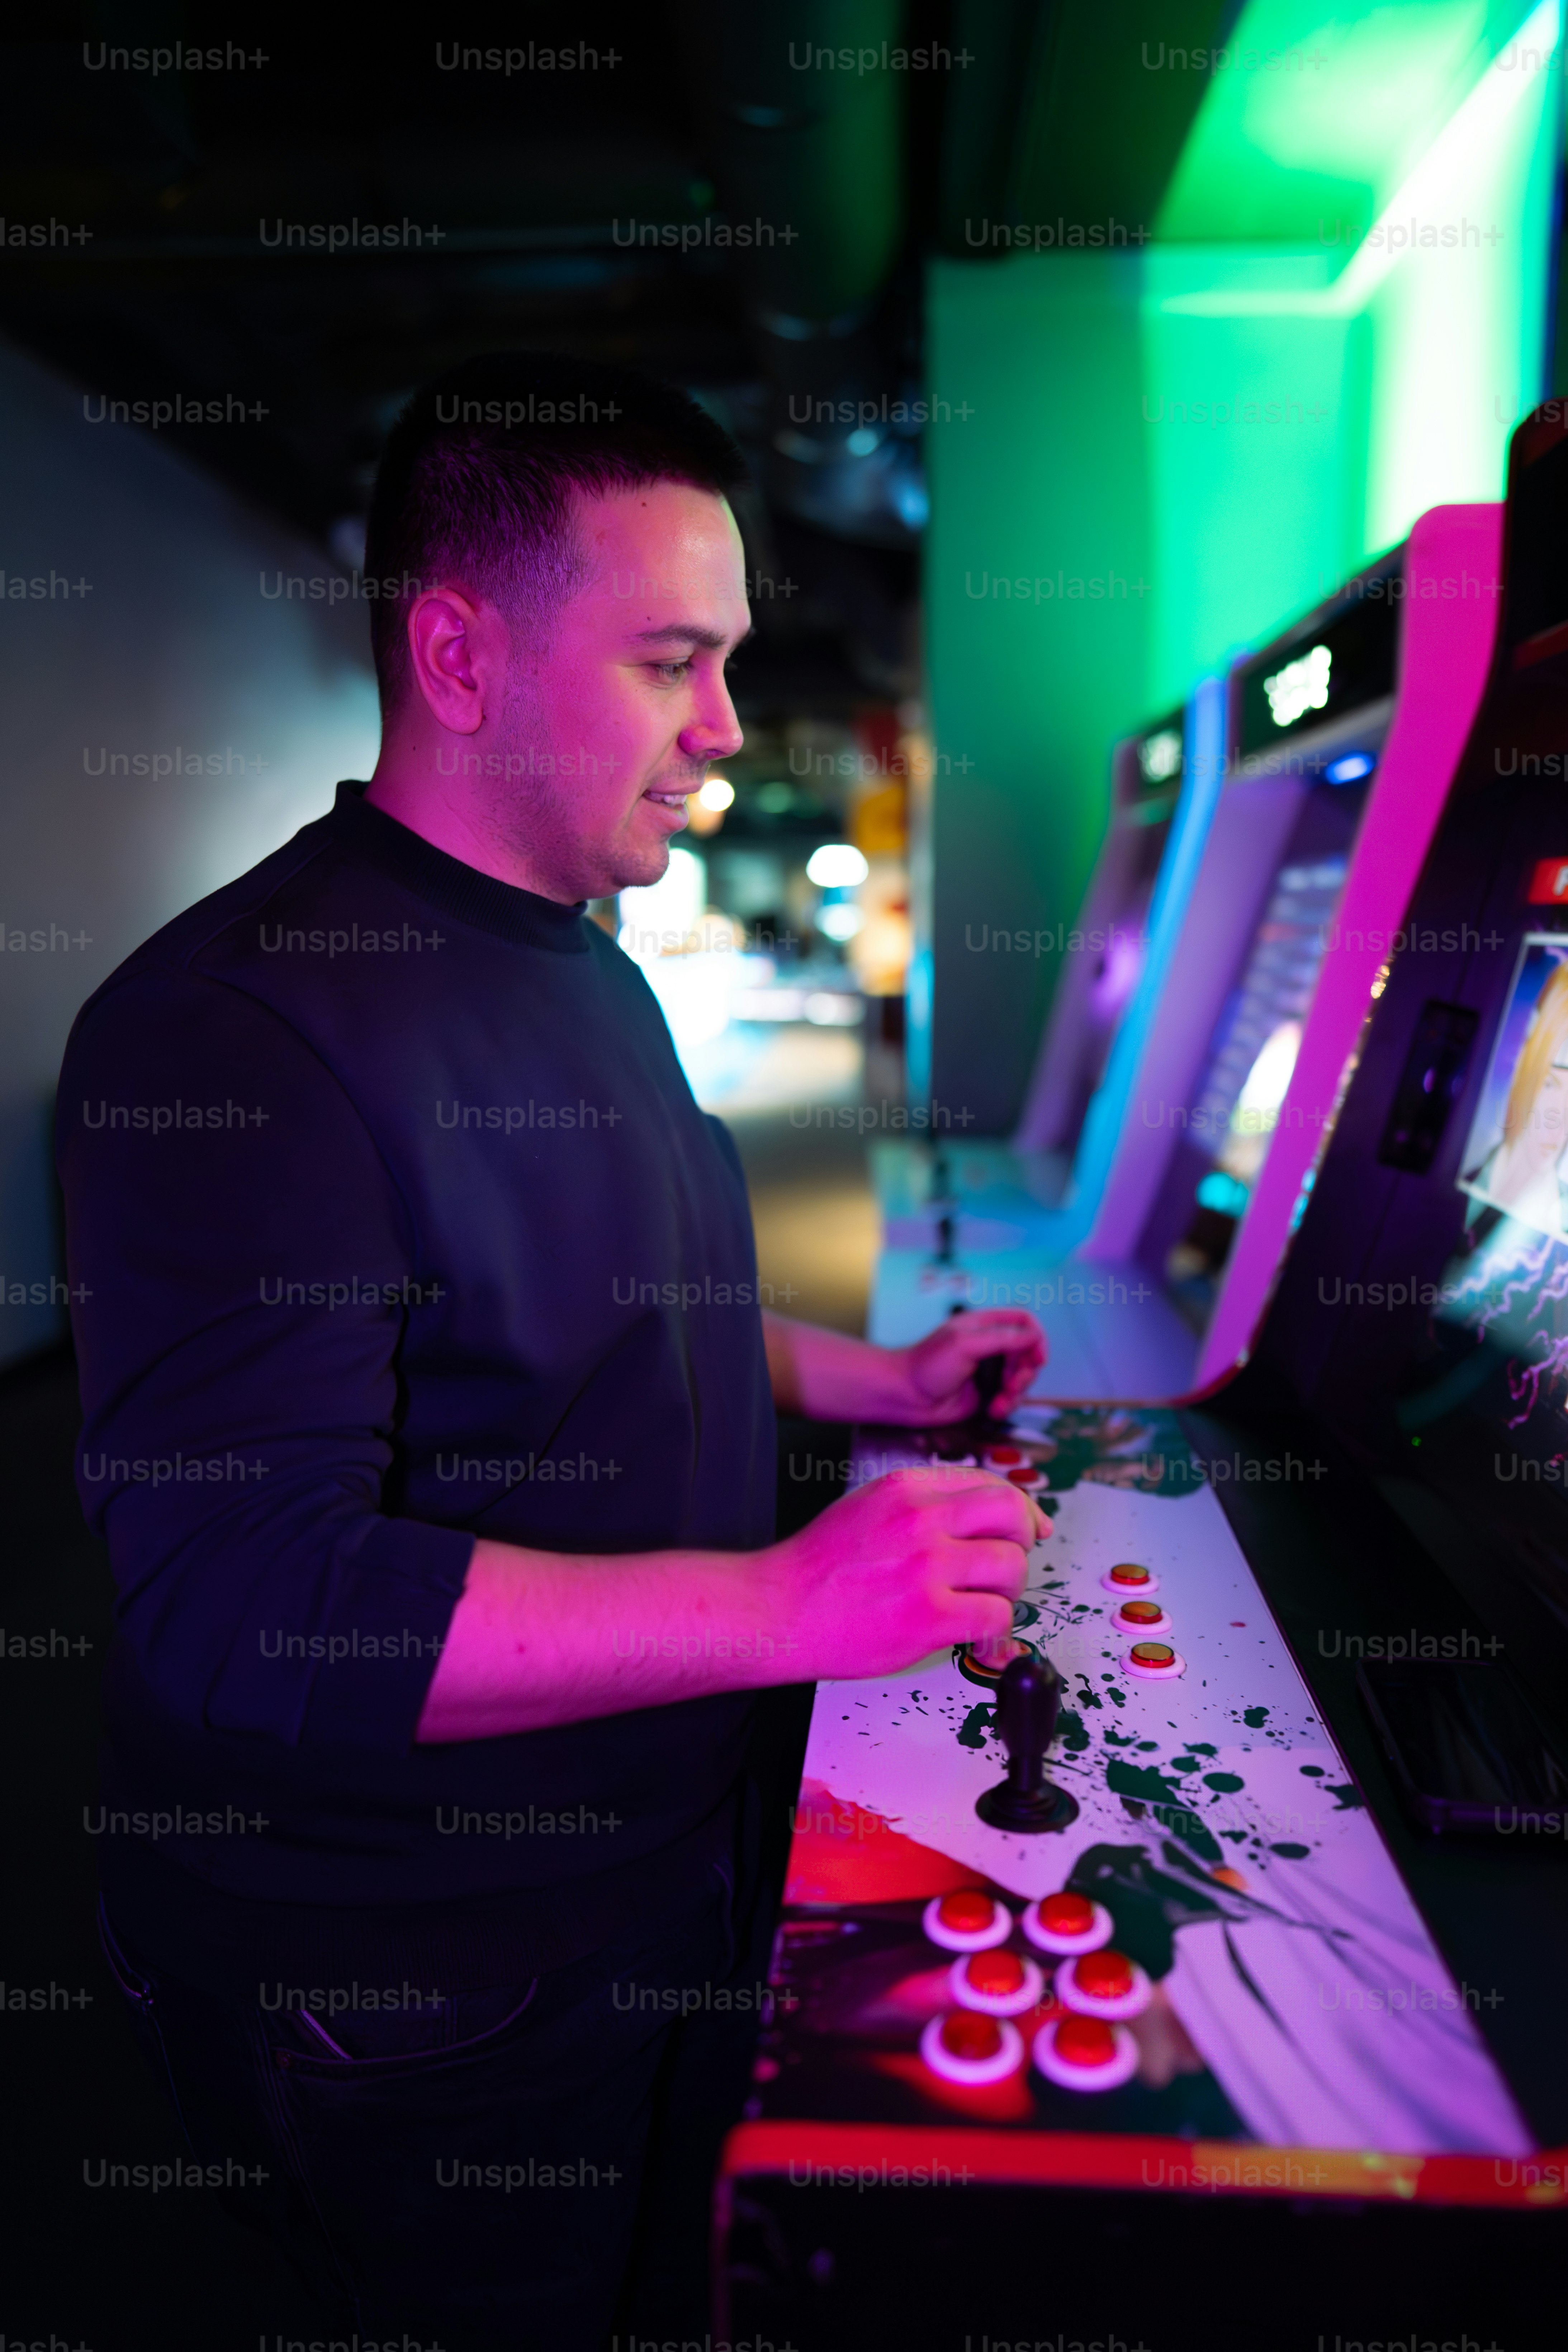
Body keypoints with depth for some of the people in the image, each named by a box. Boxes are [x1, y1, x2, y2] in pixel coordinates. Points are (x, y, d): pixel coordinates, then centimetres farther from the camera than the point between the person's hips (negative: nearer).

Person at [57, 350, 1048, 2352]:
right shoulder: (230, 1026, -26)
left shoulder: (591, 978, 7)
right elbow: (242, 1602, -33)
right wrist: (790, 1602, -33)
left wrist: (864, 1380, 7)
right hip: (404, 2003, -8)